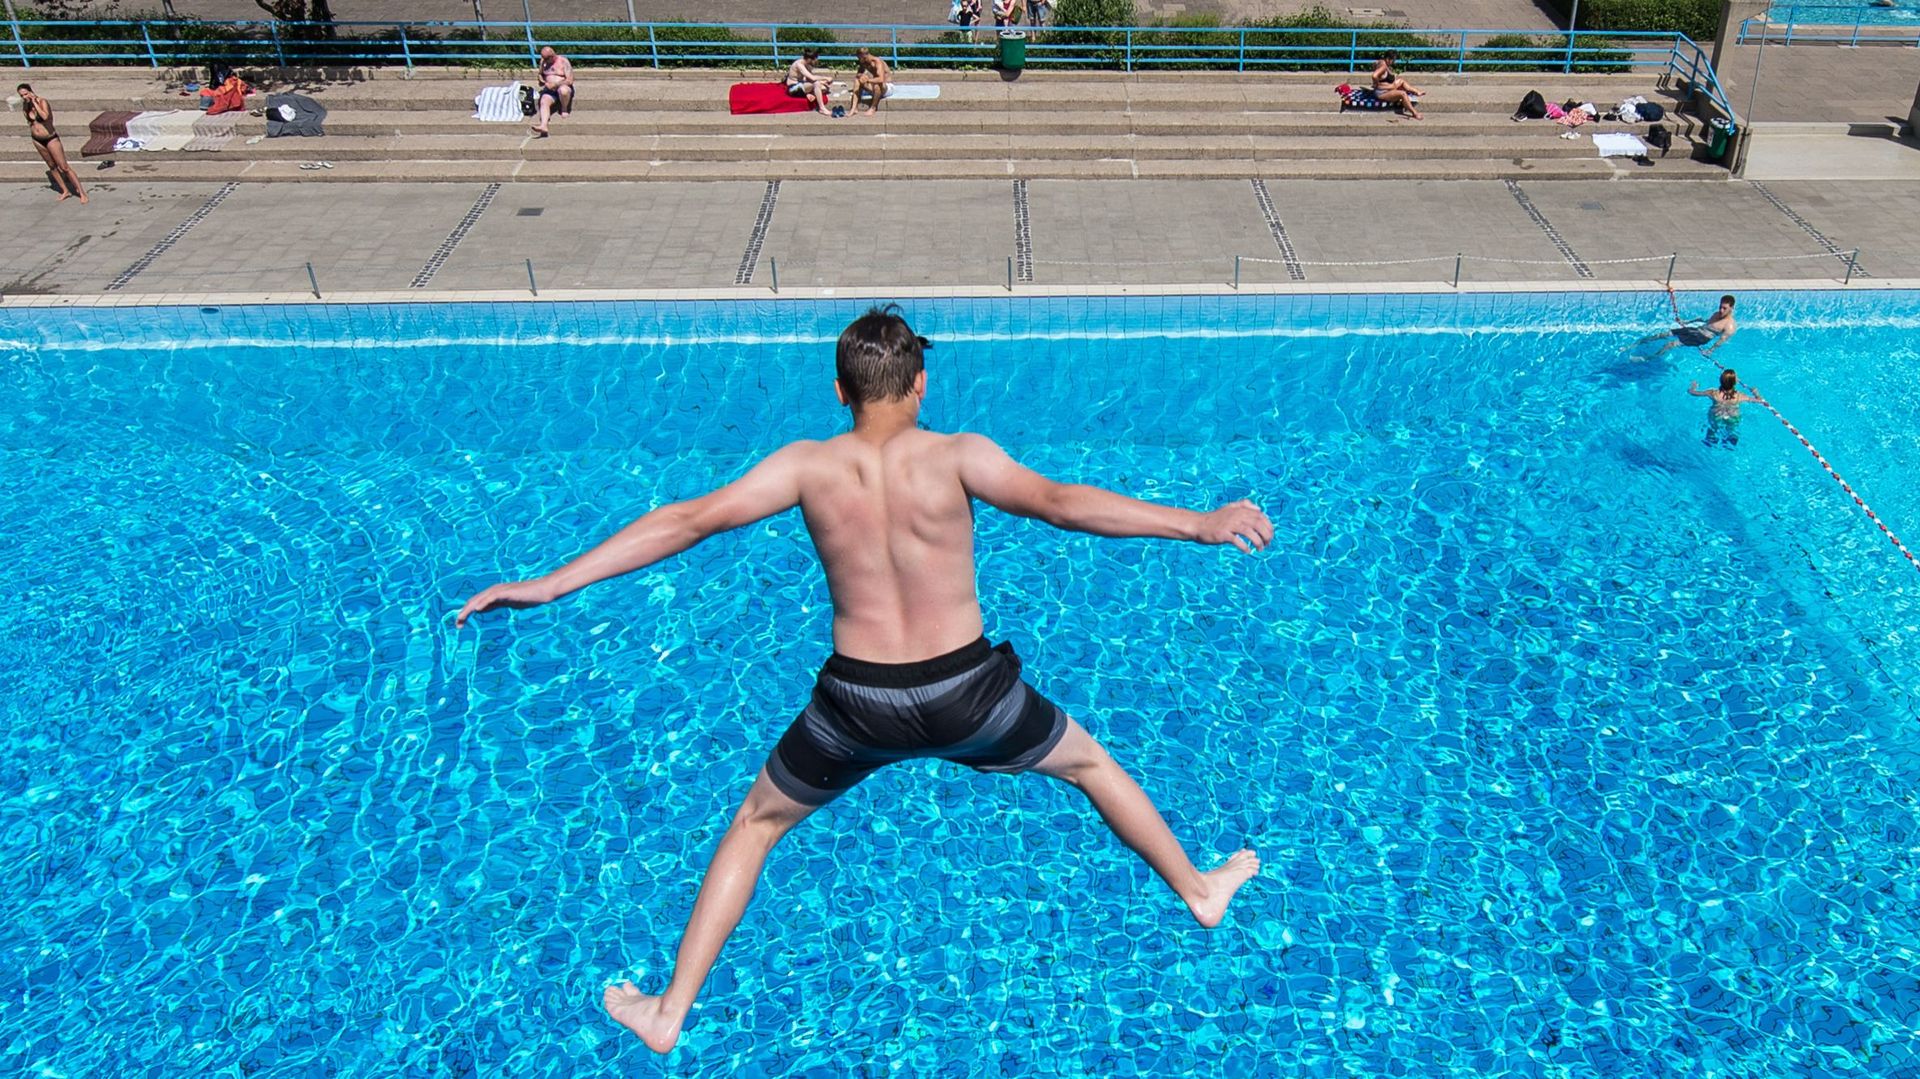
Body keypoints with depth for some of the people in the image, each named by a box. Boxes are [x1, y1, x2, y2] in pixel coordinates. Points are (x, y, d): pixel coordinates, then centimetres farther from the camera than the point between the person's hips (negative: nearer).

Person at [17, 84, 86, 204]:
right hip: (37, 140, 6)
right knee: (52, 166, 14)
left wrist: (34, 102, -28)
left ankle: (82, 192, -3)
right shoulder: (25, 106, 0)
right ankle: (66, 191, 24)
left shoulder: (42, 101, -17)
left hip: (51, 139, -6)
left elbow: (45, 116, -34)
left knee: (64, 167, -7)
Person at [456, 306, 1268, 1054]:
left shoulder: (807, 466, -7)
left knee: (755, 823, 23)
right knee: (1090, 764, 27)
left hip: (858, 703, 1)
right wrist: (1198, 524, -20)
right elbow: (1059, 504, -23)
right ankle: (1199, 891, 44)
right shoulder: (955, 456, -13)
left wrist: (548, 585, -6)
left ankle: (669, 1012, 26)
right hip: (966, 693, -1)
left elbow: (689, 521, -9)